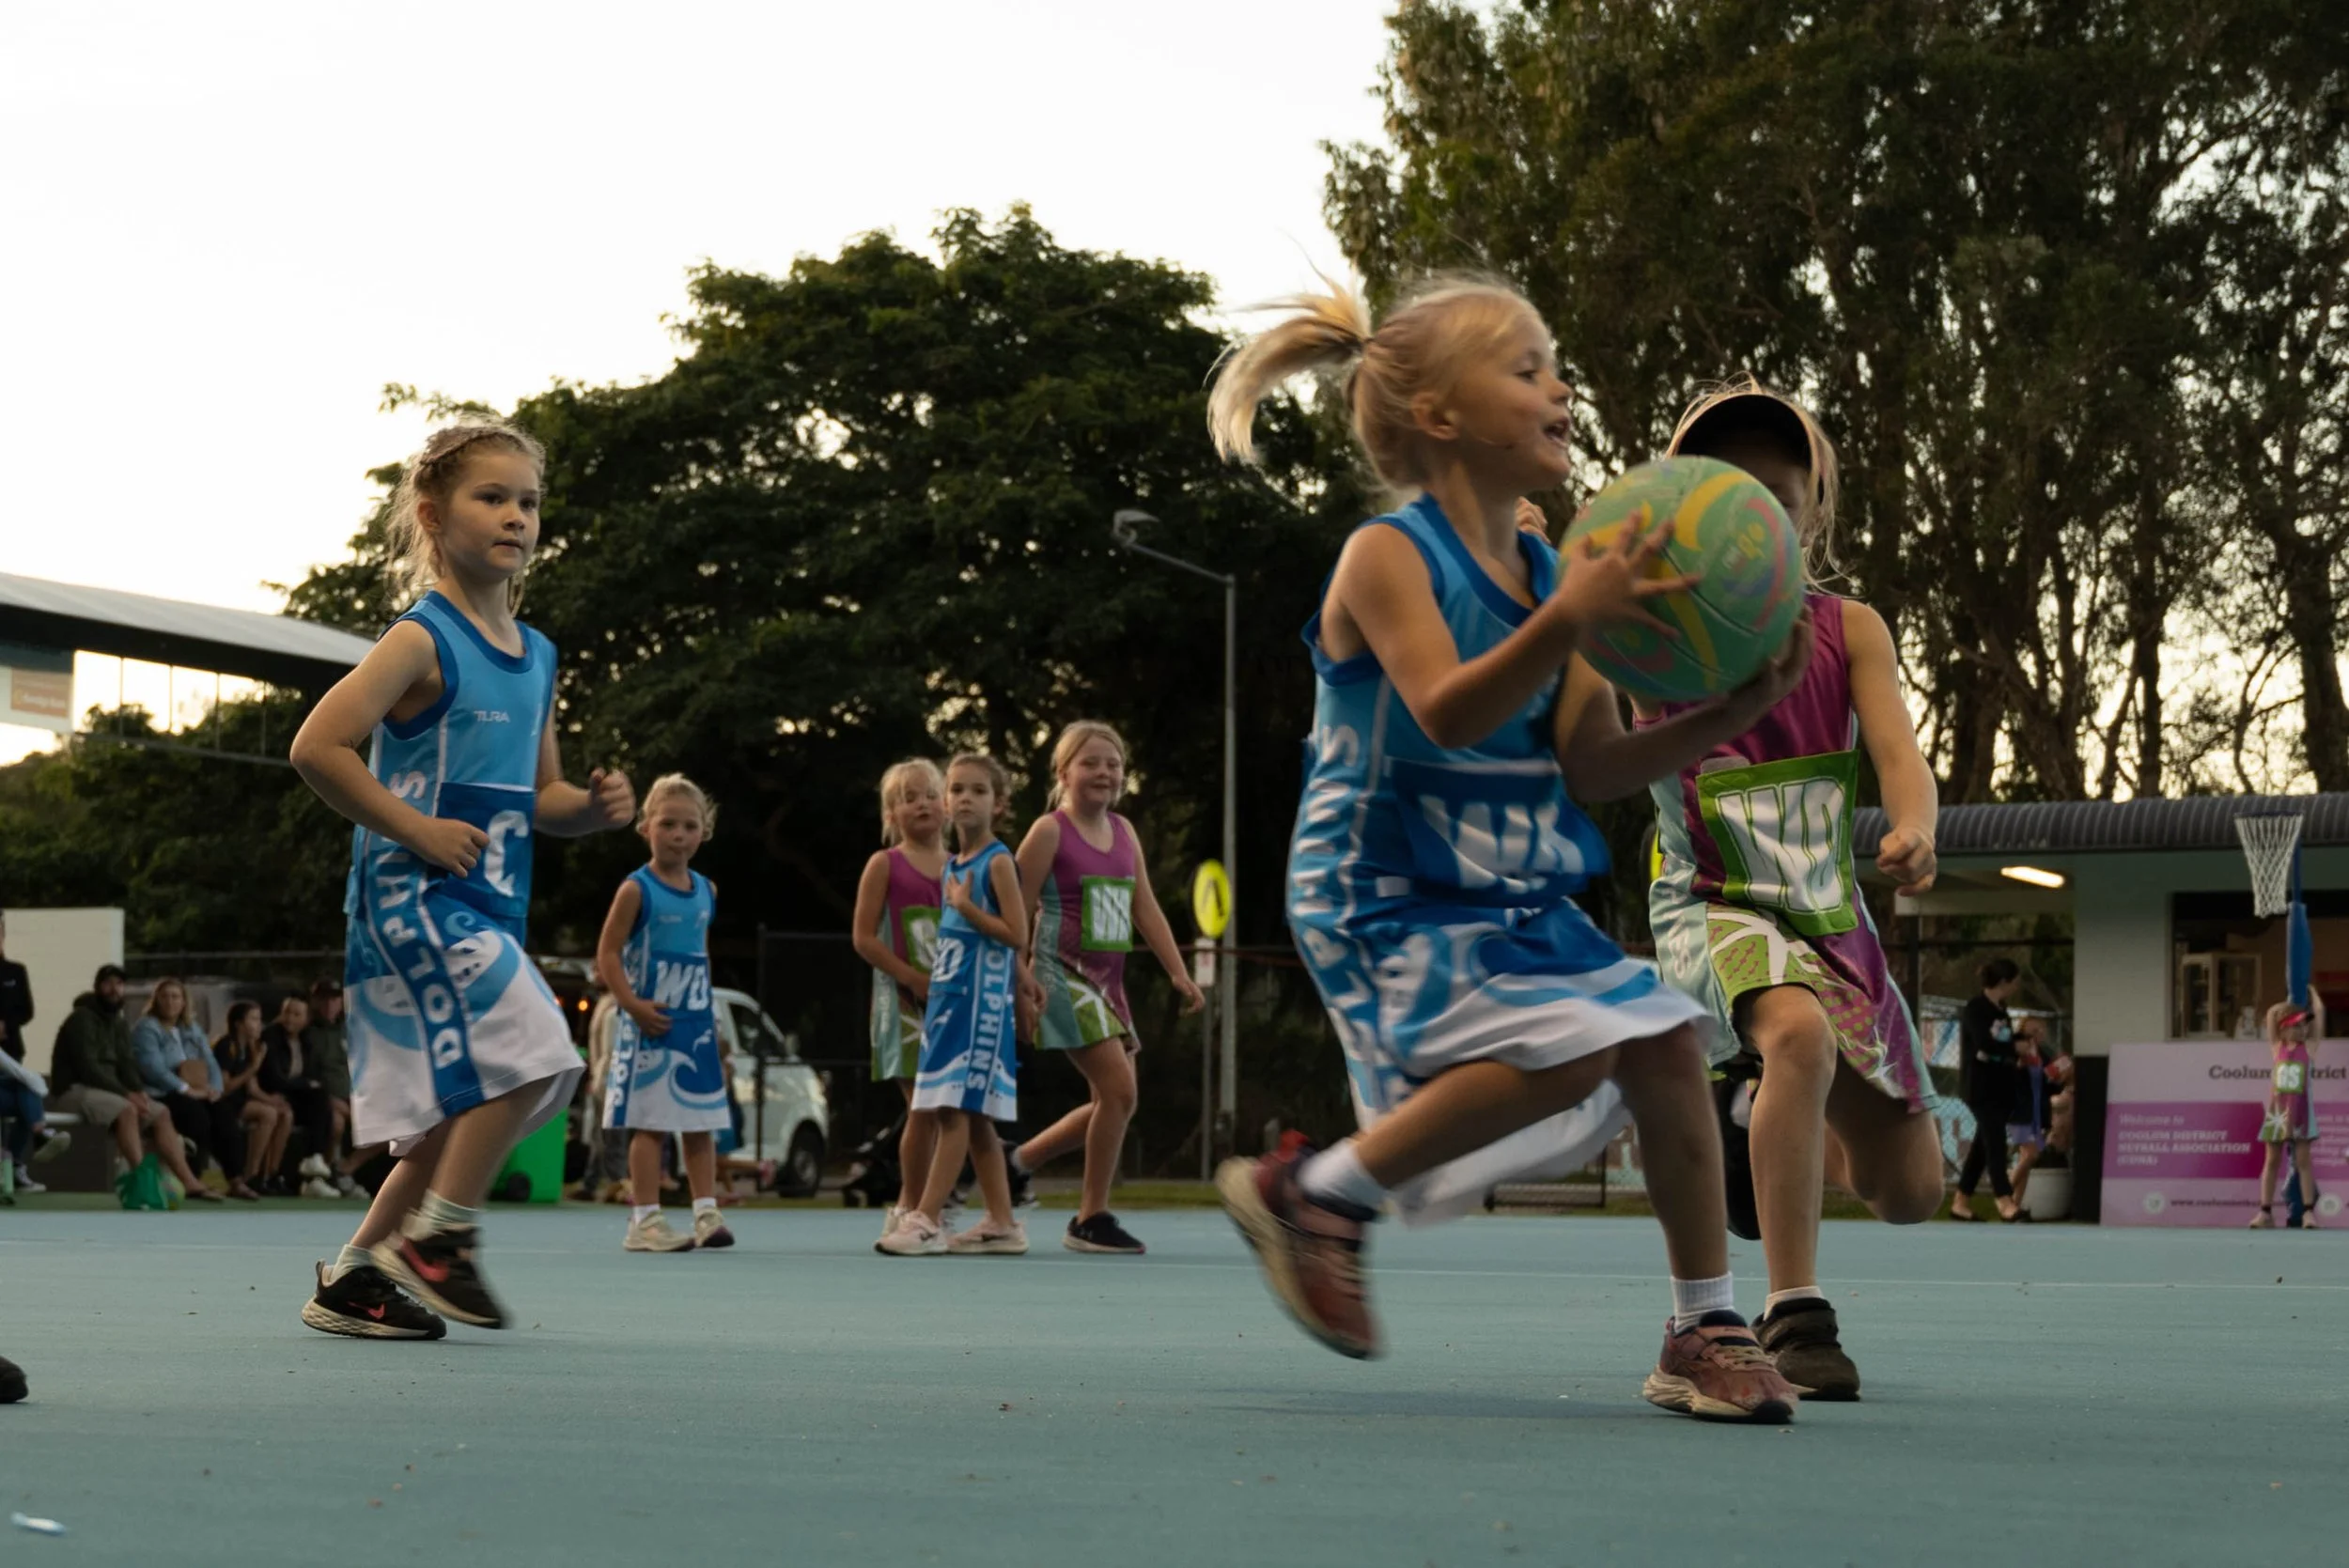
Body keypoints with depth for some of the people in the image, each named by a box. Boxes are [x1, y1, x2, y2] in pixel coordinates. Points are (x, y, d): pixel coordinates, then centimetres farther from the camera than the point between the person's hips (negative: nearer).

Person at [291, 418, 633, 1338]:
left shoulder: (535, 657, 14)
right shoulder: (423, 640, -10)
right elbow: (317, 747, -18)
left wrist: (591, 807, 2)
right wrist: (415, 828, -18)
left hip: (484, 908, 9)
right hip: (414, 894, -9)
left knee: (464, 1105, 10)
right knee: (532, 1053, -20)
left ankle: (354, 1278, 19)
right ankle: (438, 1239, -7)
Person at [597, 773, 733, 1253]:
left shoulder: (705, 891, 9)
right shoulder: (636, 890, -9)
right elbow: (608, 953, -10)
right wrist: (634, 1005, -20)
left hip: (697, 1023, 6)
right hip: (652, 1025, -6)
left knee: (702, 1123, 7)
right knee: (650, 1123, -3)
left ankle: (706, 1213, 10)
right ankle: (646, 1220, -1)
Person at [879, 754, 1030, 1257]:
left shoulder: (998, 862, -8)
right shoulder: (953, 865, 15)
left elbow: (1018, 936, -15)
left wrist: (966, 906, -15)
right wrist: (929, 988, 12)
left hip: (982, 1002, -9)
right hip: (947, 998, 9)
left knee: (957, 1109, -12)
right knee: (973, 1117, 9)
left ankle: (927, 1220, -14)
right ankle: (1002, 1224, 14)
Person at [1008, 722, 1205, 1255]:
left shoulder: (1124, 832, 11)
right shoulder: (1050, 831, -8)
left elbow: (1146, 910, 12)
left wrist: (1179, 973, 5)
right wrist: (1022, 977, -18)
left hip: (1108, 981, 8)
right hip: (1065, 975, -8)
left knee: (1112, 1100, 8)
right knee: (1119, 1088, -15)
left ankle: (1019, 1161, 26)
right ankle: (1092, 1219, -5)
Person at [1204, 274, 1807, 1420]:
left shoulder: (1549, 573, 9)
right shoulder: (1386, 556, -12)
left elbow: (1589, 766, 6)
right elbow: (1446, 713, -29)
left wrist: (1724, 720, -7)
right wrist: (1567, 624, -42)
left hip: (1513, 897, 8)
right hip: (1386, 898, -8)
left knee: (1663, 1039, -2)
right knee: (1563, 1051, -25)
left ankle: (1705, 1332, 10)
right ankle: (1317, 1193, -7)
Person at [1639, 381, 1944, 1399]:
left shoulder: (1848, 629, 0)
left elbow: (1901, 756, -13)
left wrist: (1915, 832, -35)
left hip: (1831, 915, 4)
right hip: (1713, 906, -4)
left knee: (1908, 1194, 7)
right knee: (1801, 1034, -39)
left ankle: (1756, 1110, 39)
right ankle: (1794, 1316, -30)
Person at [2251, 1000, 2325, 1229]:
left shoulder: (2310, 1047, 2)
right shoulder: (2278, 1048, 6)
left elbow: (2319, 1011, 5)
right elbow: (2271, 1013, 9)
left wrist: (2311, 993, 21)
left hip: (2300, 1110, -2)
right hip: (2277, 1110, 2)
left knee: (2303, 1160, -2)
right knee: (2271, 1161, 4)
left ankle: (2309, 1211, -2)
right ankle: (2265, 1212, 6)